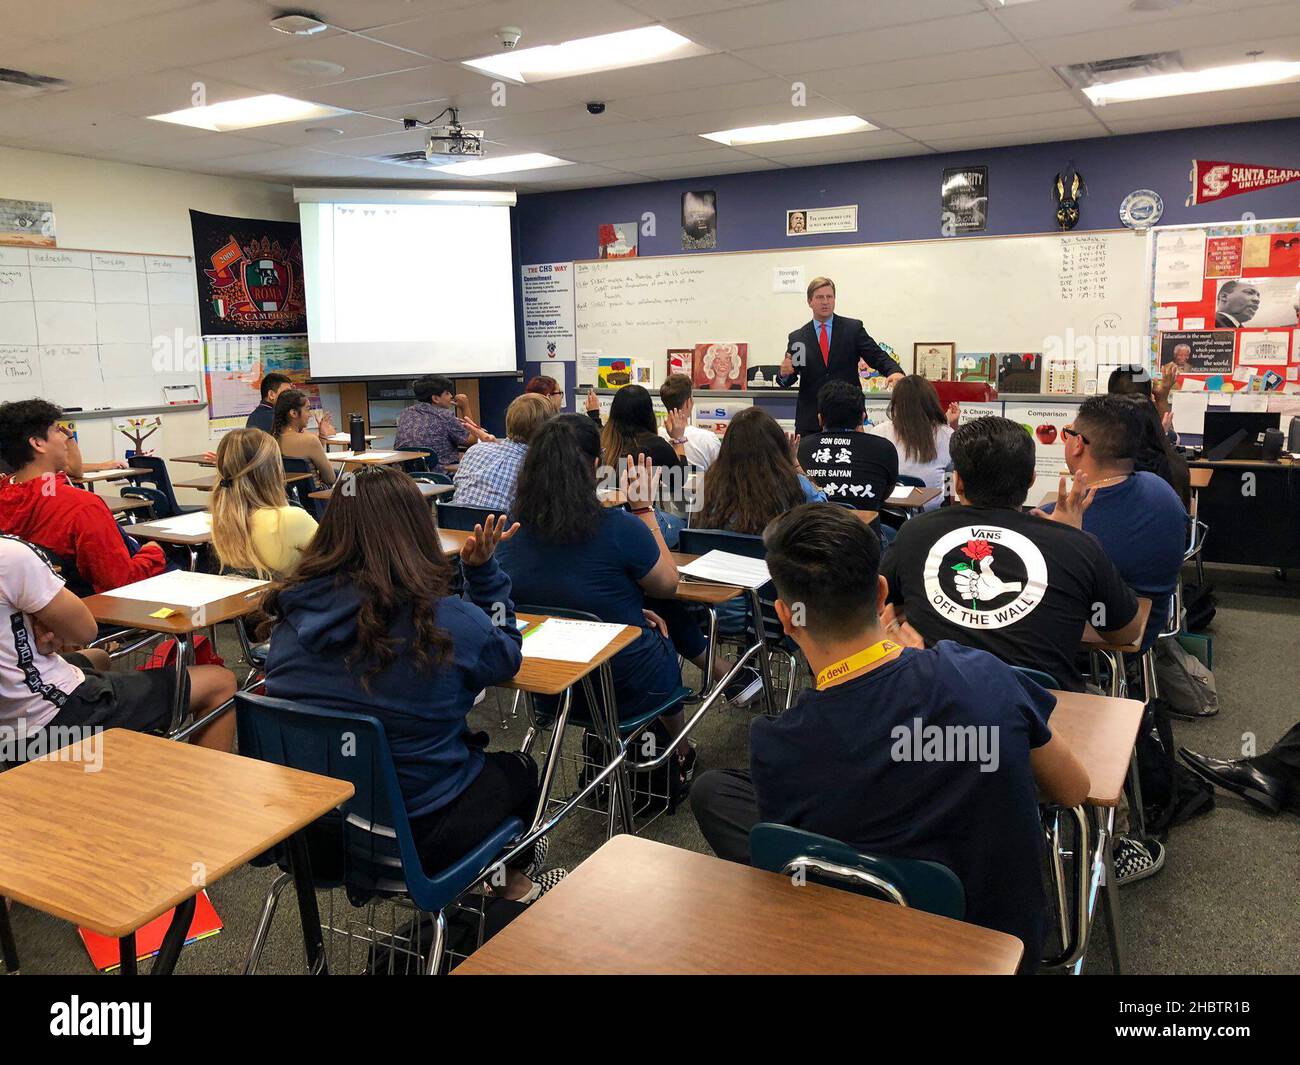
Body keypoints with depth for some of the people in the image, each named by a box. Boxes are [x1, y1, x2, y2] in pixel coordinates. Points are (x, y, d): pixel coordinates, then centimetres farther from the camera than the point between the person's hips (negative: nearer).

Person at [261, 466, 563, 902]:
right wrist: (482, 568, -1)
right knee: (519, 769, 26)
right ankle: (511, 882, 53)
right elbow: (506, 655, -2)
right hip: (413, 835, -5)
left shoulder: (295, 611, -10)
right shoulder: (446, 621, -24)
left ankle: (503, 876, 46)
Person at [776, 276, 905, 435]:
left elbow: (877, 356, 0)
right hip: (810, 421, 1)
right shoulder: (797, 338, 8)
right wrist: (784, 373, -17)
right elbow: (787, 380, 7)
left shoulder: (853, 328, 5)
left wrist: (895, 371, -20)